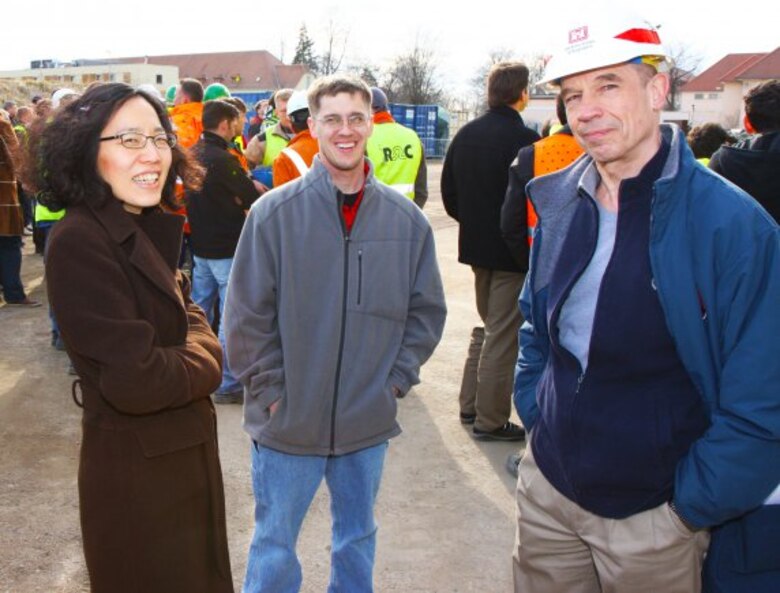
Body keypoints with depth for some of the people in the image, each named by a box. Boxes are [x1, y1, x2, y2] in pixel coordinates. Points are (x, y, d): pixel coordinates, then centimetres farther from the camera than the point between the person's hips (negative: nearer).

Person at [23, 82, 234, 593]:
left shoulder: (149, 230, 4)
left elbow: (188, 313, 11)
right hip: (136, 468, -8)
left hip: (183, 450, 9)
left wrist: (195, 349, -11)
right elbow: (134, 381, -30)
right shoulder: (80, 241, -24)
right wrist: (201, 364, -12)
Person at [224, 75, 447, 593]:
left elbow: (427, 310, 6)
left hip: (370, 423, 3)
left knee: (358, 538, 22)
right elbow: (247, 315, -7)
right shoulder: (274, 212, -10)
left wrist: (396, 380, 0)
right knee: (275, 547, 13)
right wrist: (272, 391, -8)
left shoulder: (407, 219, -2)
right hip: (288, 423, -2)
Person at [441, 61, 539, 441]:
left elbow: (449, 192, 10)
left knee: (487, 326, 21)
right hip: (513, 251, -7)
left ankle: (470, 404, 27)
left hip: (476, 245, 7)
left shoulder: (465, 134, 5)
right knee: (503, 335, 1)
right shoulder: (524, 139, -17)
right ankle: (490, 420, 9)